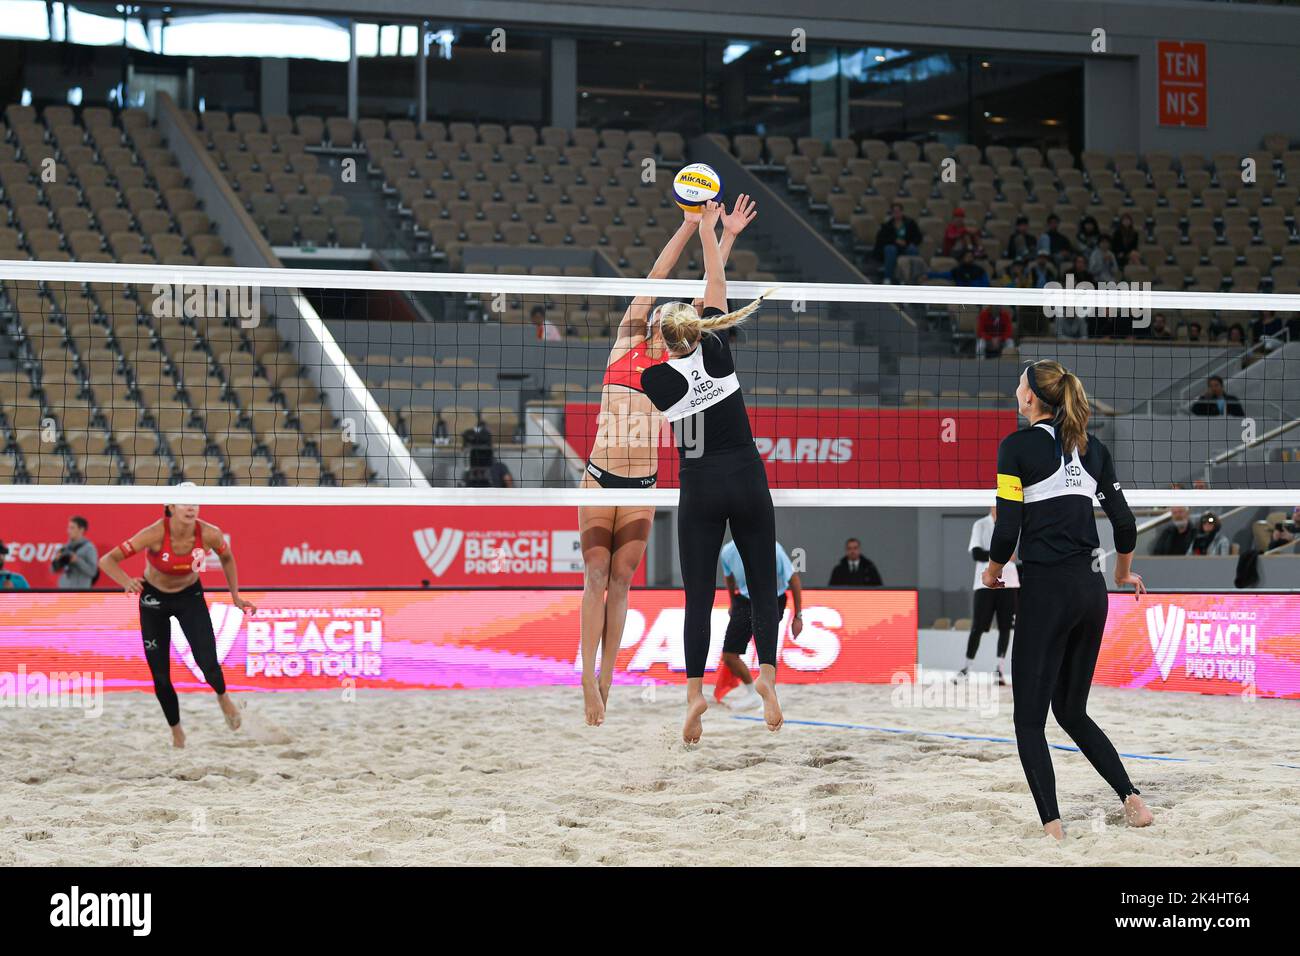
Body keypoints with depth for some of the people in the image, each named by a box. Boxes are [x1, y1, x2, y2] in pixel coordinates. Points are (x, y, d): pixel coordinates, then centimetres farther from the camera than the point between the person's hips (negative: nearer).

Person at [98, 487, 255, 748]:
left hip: (190, 597, 1)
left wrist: (236, 598, -1)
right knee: (160, 675, 3)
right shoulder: (155, 534, -33)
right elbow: (107, 560, -35)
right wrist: (128, 583, -53)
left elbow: (227, 559, -1)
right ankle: (176, 731, 30)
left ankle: (223, 697, 20)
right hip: (154, 599, -1)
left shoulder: (209, 534, -25)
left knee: (208, 664, -16)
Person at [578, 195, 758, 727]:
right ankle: (588, 678, -6)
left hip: (643, 485, 2)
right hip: (601, 477, -2)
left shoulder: (676, 362, 8)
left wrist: (728, 236, 4)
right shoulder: (627, 342, 4)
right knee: (596, 577, -6)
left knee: (621, 581, 2)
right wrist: (689, 227, -6)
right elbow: (654, 280, -1)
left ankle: (606, 681, 5)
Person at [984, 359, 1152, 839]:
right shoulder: (1093, 448, 10)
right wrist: (1124, 572, 28)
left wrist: (993, 572, 7)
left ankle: (1052, 828, -11)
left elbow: (1008, 528, -12)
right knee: (1071, 710, 19)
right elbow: (1124, 522, 11)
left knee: (1030, 719, 0)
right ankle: (1132, 799, 7)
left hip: (1046, 590, -6)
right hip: (1091, 589, 6)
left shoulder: (1017, 445, -7)